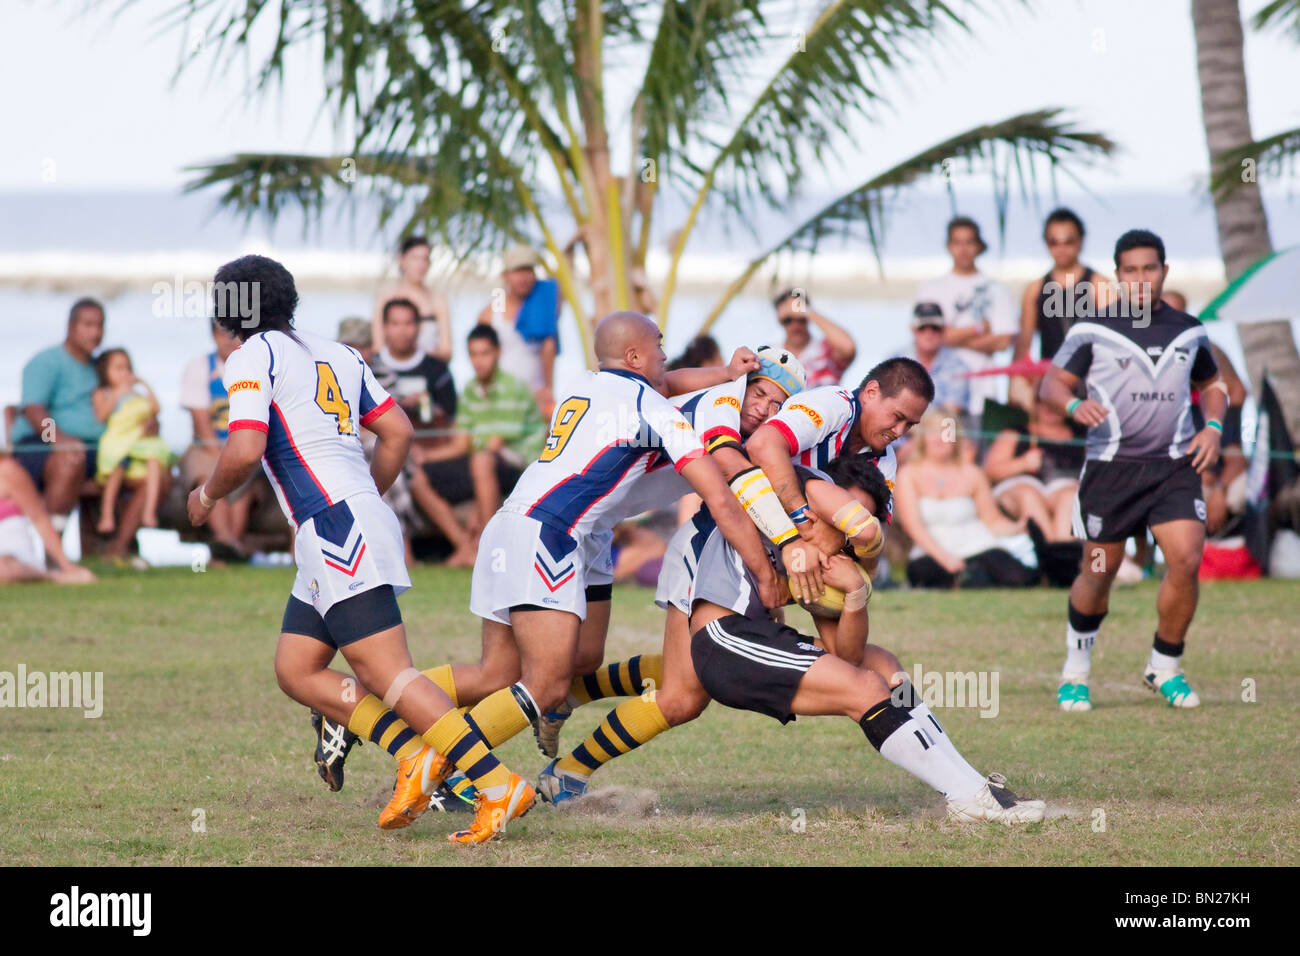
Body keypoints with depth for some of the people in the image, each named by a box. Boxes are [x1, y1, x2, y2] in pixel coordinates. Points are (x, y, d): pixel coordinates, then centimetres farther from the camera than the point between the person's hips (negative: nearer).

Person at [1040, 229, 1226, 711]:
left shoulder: (1189, 331, 10)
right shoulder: (1092, 331, 0)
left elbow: (1213, 385, 24)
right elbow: (1051, 382, -2)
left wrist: (1213, 426, 5)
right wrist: (1074, 404, -25)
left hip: (1175, 466, 2)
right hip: (1111, 467, -2)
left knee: (1186, 561, -15)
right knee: (1098, 573, 4)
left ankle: (1165, 667, 4)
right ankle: (1077, 668, 27)